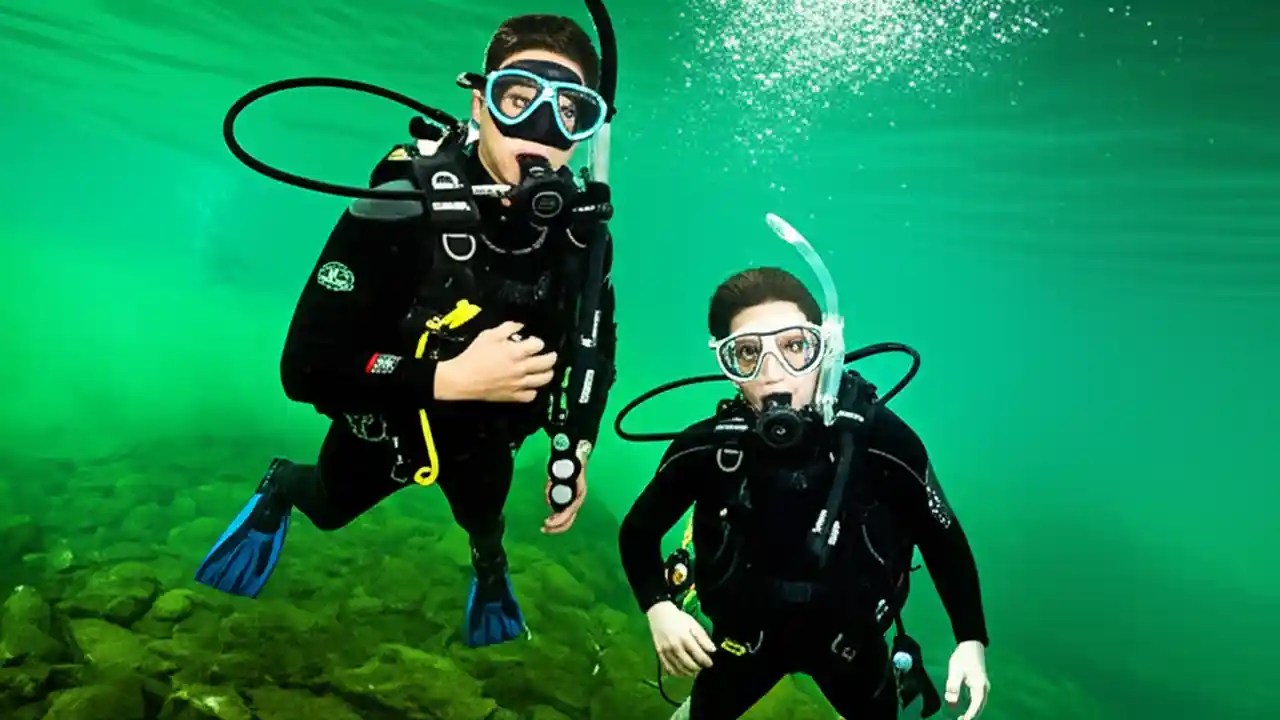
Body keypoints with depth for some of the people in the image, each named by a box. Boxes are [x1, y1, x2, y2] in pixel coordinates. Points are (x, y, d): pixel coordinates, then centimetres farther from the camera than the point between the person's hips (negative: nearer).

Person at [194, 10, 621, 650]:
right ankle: (281, 487, 63)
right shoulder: (403, 206, -35)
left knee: (483, 521, 31)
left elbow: (596, 346, -4)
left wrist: (577, 451, -12)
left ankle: (489, 565, 67)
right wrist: (450, 378, -45)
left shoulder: (582, 228, -23)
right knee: (329, 511, 28)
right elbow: (307, 368, -35)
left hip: (486, 434, 3)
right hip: (385, 423, -2)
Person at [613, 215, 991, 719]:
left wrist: (971, 641, -17)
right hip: (745, 632, 0)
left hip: (849, 635, 0)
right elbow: (638, 532, -9)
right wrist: (659, 609, -24)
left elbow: (944, 543, -10)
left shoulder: (883, 441, -28)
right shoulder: (705, 449, -27)